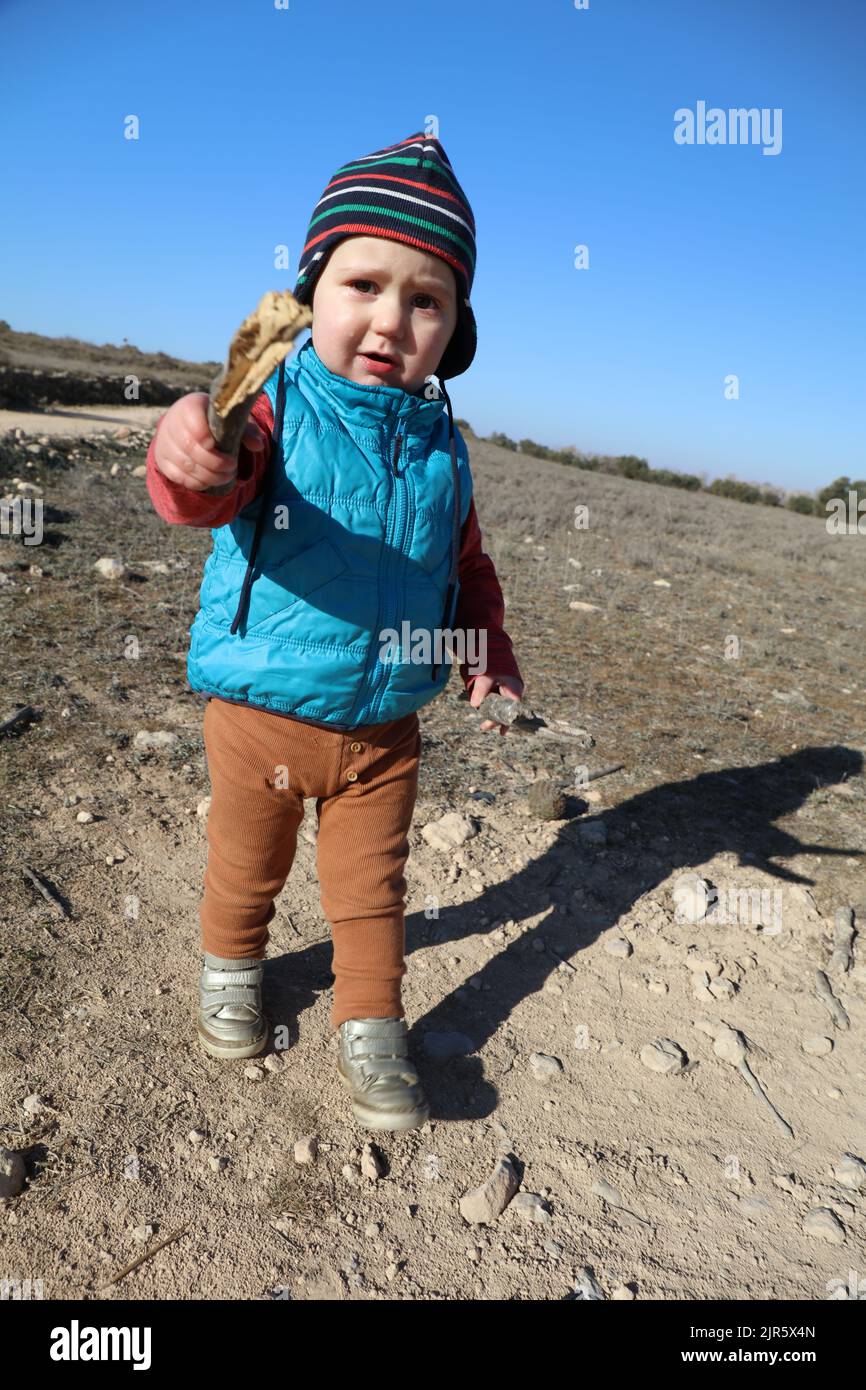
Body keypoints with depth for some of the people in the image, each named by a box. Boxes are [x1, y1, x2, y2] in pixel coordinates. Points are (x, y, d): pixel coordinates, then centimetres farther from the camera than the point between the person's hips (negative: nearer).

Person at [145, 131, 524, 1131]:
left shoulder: (441, 444, 1)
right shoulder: (274, 405, -13)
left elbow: (467, 561, 12)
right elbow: (220, 489, -33)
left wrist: (487, 653, 1)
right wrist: (194, 465, -55)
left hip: (383, 727, 3)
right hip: (261, 713, -2)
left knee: (370, 889, 14)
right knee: (245, 868, 20)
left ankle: (369, 1029, 35)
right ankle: (230, 967, 50)